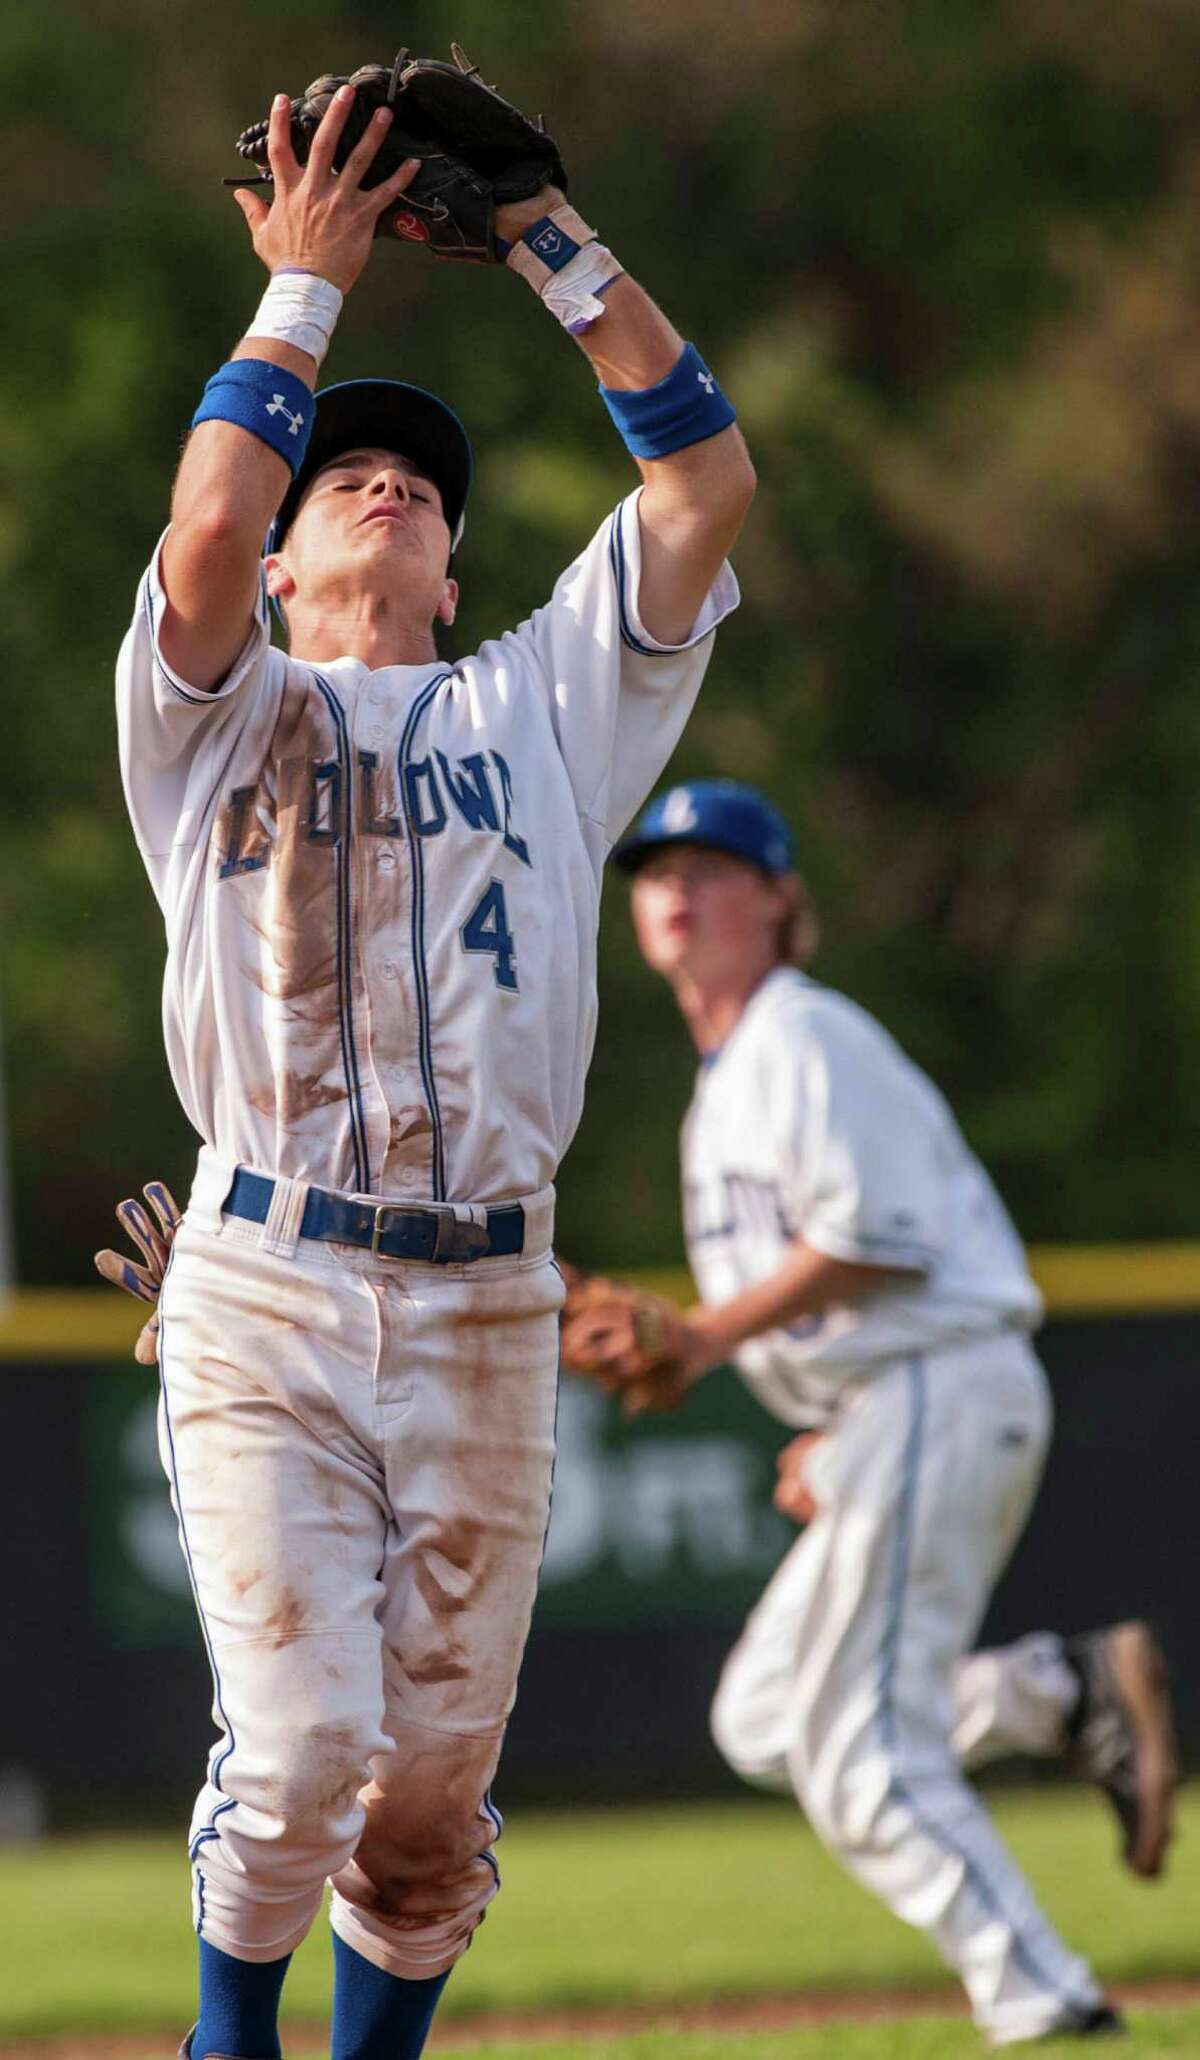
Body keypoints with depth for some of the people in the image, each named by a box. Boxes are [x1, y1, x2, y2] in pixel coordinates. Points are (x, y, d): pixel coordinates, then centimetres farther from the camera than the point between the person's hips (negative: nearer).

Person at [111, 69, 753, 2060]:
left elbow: (708, 479, 10)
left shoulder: (541, 705, 19)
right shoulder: (220, 714, 11)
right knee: (301, 1742, -15)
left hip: (489, 1310, 3)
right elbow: (203, 522, -10)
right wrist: (305, 287, 1)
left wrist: (551, 239, 9)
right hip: (265, 1290, -3)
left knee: (436, 1781, 2)